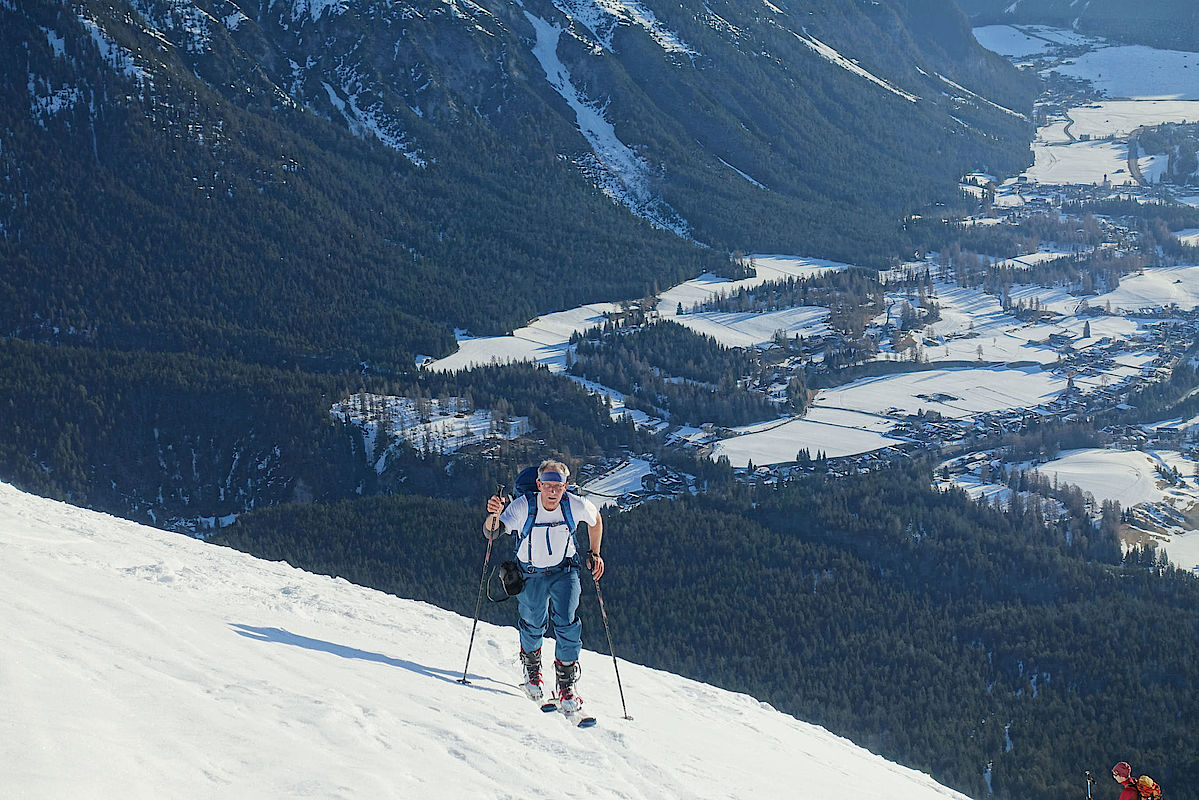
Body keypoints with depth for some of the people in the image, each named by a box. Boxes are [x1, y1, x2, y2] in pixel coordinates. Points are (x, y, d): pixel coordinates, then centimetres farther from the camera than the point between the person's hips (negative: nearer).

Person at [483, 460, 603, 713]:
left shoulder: (576, 506, -22)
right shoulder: (523, 506, -27)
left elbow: (595, 519, 2)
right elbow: (491, 533, -34)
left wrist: (594, 554, 6)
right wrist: (493, 516, -55)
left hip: (564, 570, 0)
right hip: (531, 573, 0)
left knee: (567, 623, -13)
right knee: (533, 625, 12)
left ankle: (567, 685, 1)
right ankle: (531, 670, 43)